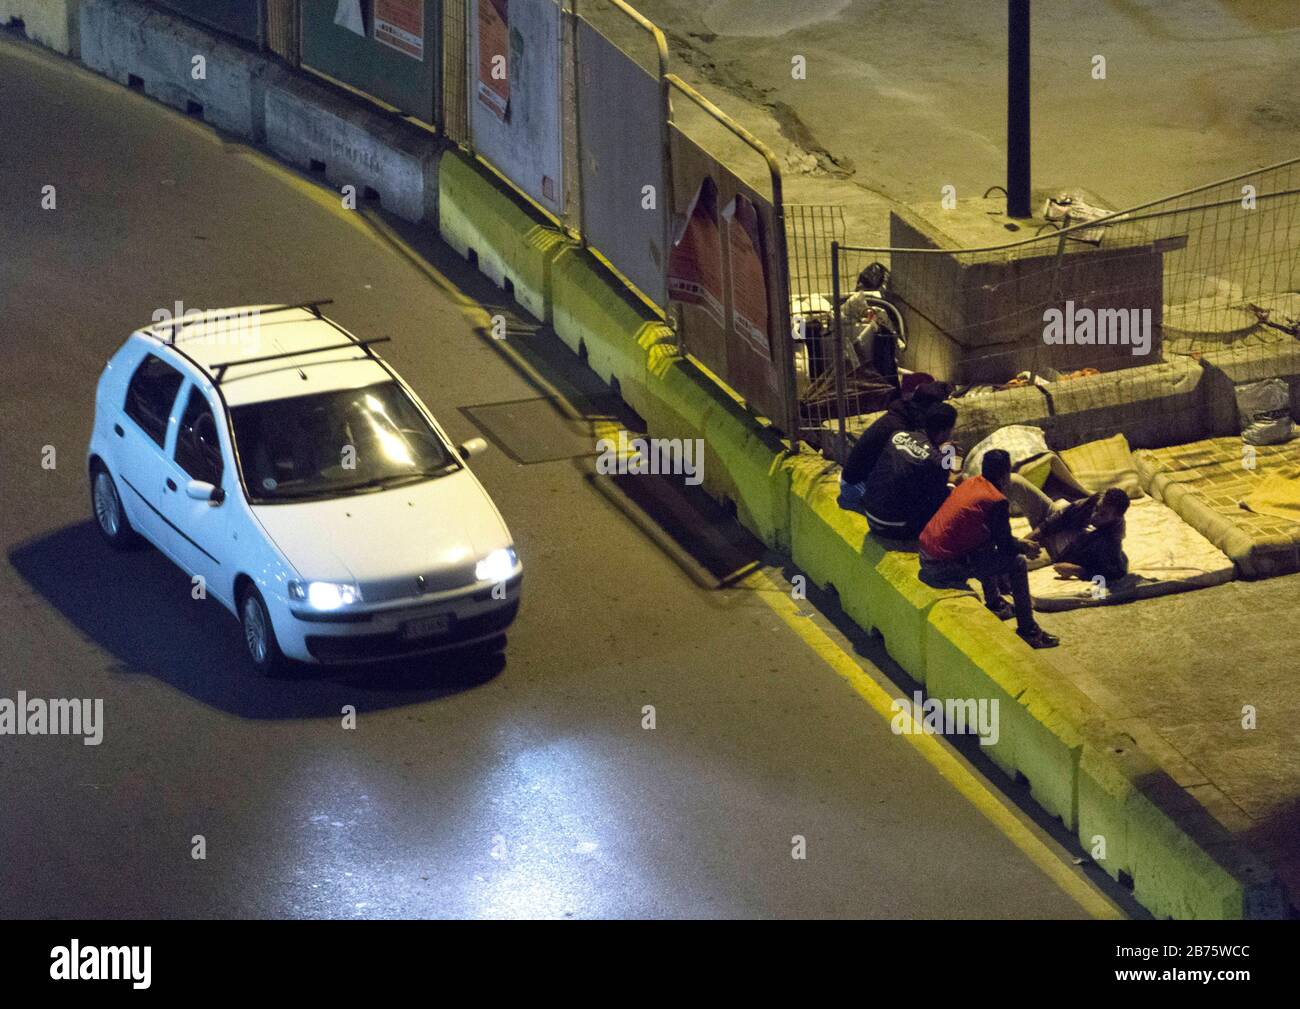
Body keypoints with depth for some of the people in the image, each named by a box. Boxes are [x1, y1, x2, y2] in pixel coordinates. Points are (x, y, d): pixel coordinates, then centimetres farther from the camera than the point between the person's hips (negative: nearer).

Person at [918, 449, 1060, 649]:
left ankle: (994, 604, 42)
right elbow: (1005, 546, -5)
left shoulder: (970, 483, 13)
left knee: (987, 547, 31)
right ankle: (1028, 630, 3)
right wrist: (1025, 547, 15)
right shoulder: (997, 501, -12)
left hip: (925, 555, 9)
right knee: (1018, 563, -2)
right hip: (945, 569, -9)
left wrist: (1018, 543, 28)